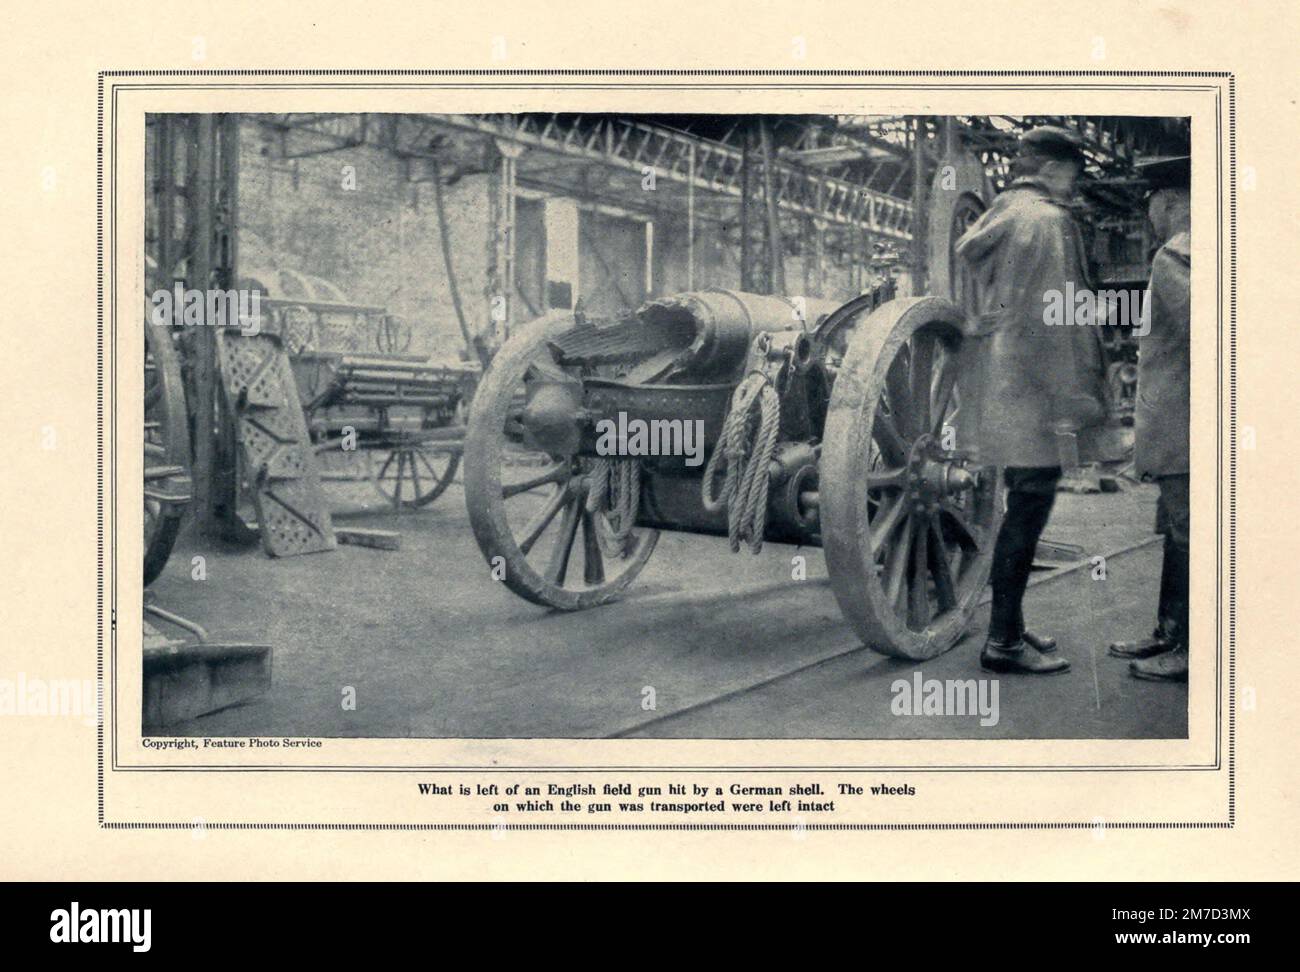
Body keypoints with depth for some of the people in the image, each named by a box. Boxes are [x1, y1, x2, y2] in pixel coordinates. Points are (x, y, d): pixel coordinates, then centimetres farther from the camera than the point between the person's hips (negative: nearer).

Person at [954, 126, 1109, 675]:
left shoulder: (990, 222, 17)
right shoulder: (1049, 221, -10)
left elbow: (974, 309, 20)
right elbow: (1059, 316, -16)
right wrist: (1075, 399, -16)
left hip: (991, 386, 9)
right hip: (1031, 389, -9)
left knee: (1023, 505, 16)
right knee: (1030, 506, -5)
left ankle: (1009, 626, 22)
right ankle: (1004, 642, -2)